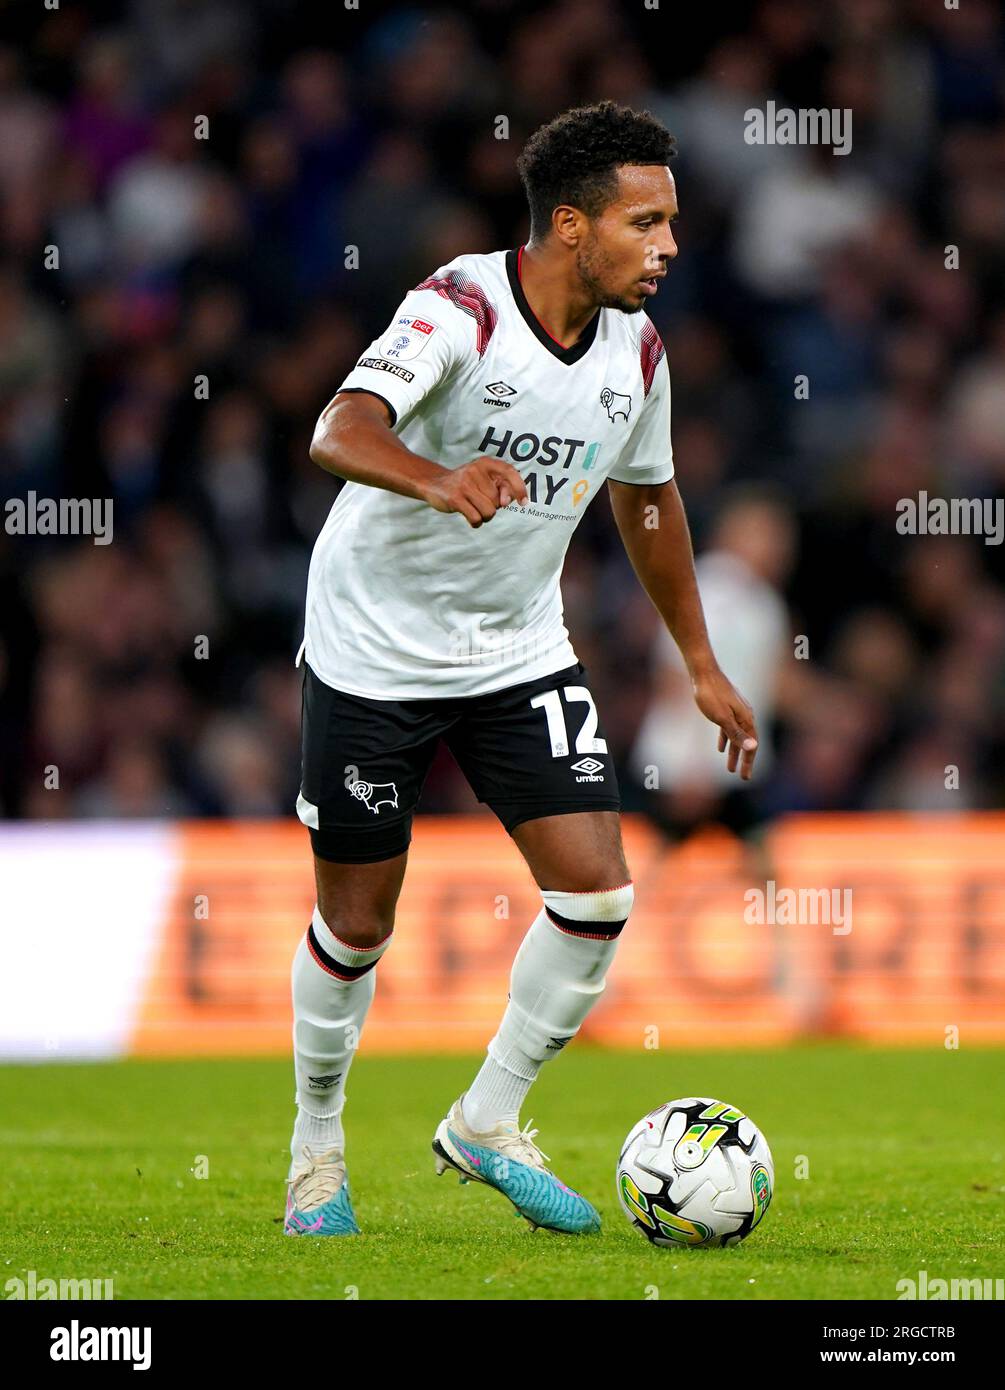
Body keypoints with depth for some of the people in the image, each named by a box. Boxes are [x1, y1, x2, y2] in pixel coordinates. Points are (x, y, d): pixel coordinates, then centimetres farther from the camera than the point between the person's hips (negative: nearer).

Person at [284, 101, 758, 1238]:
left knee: (597, 891, -9)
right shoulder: (460, 309, -24)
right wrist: (440, 482, -62)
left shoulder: (636, 351, -4)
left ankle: (486, 1123, 11)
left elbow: (646, 498, 16)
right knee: (356, 923, 4)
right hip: (375, 652, -5)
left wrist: (700, 663, 21)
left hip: (520, 654, 5)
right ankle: (317, 1145, 29)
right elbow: (342, 430, -41)